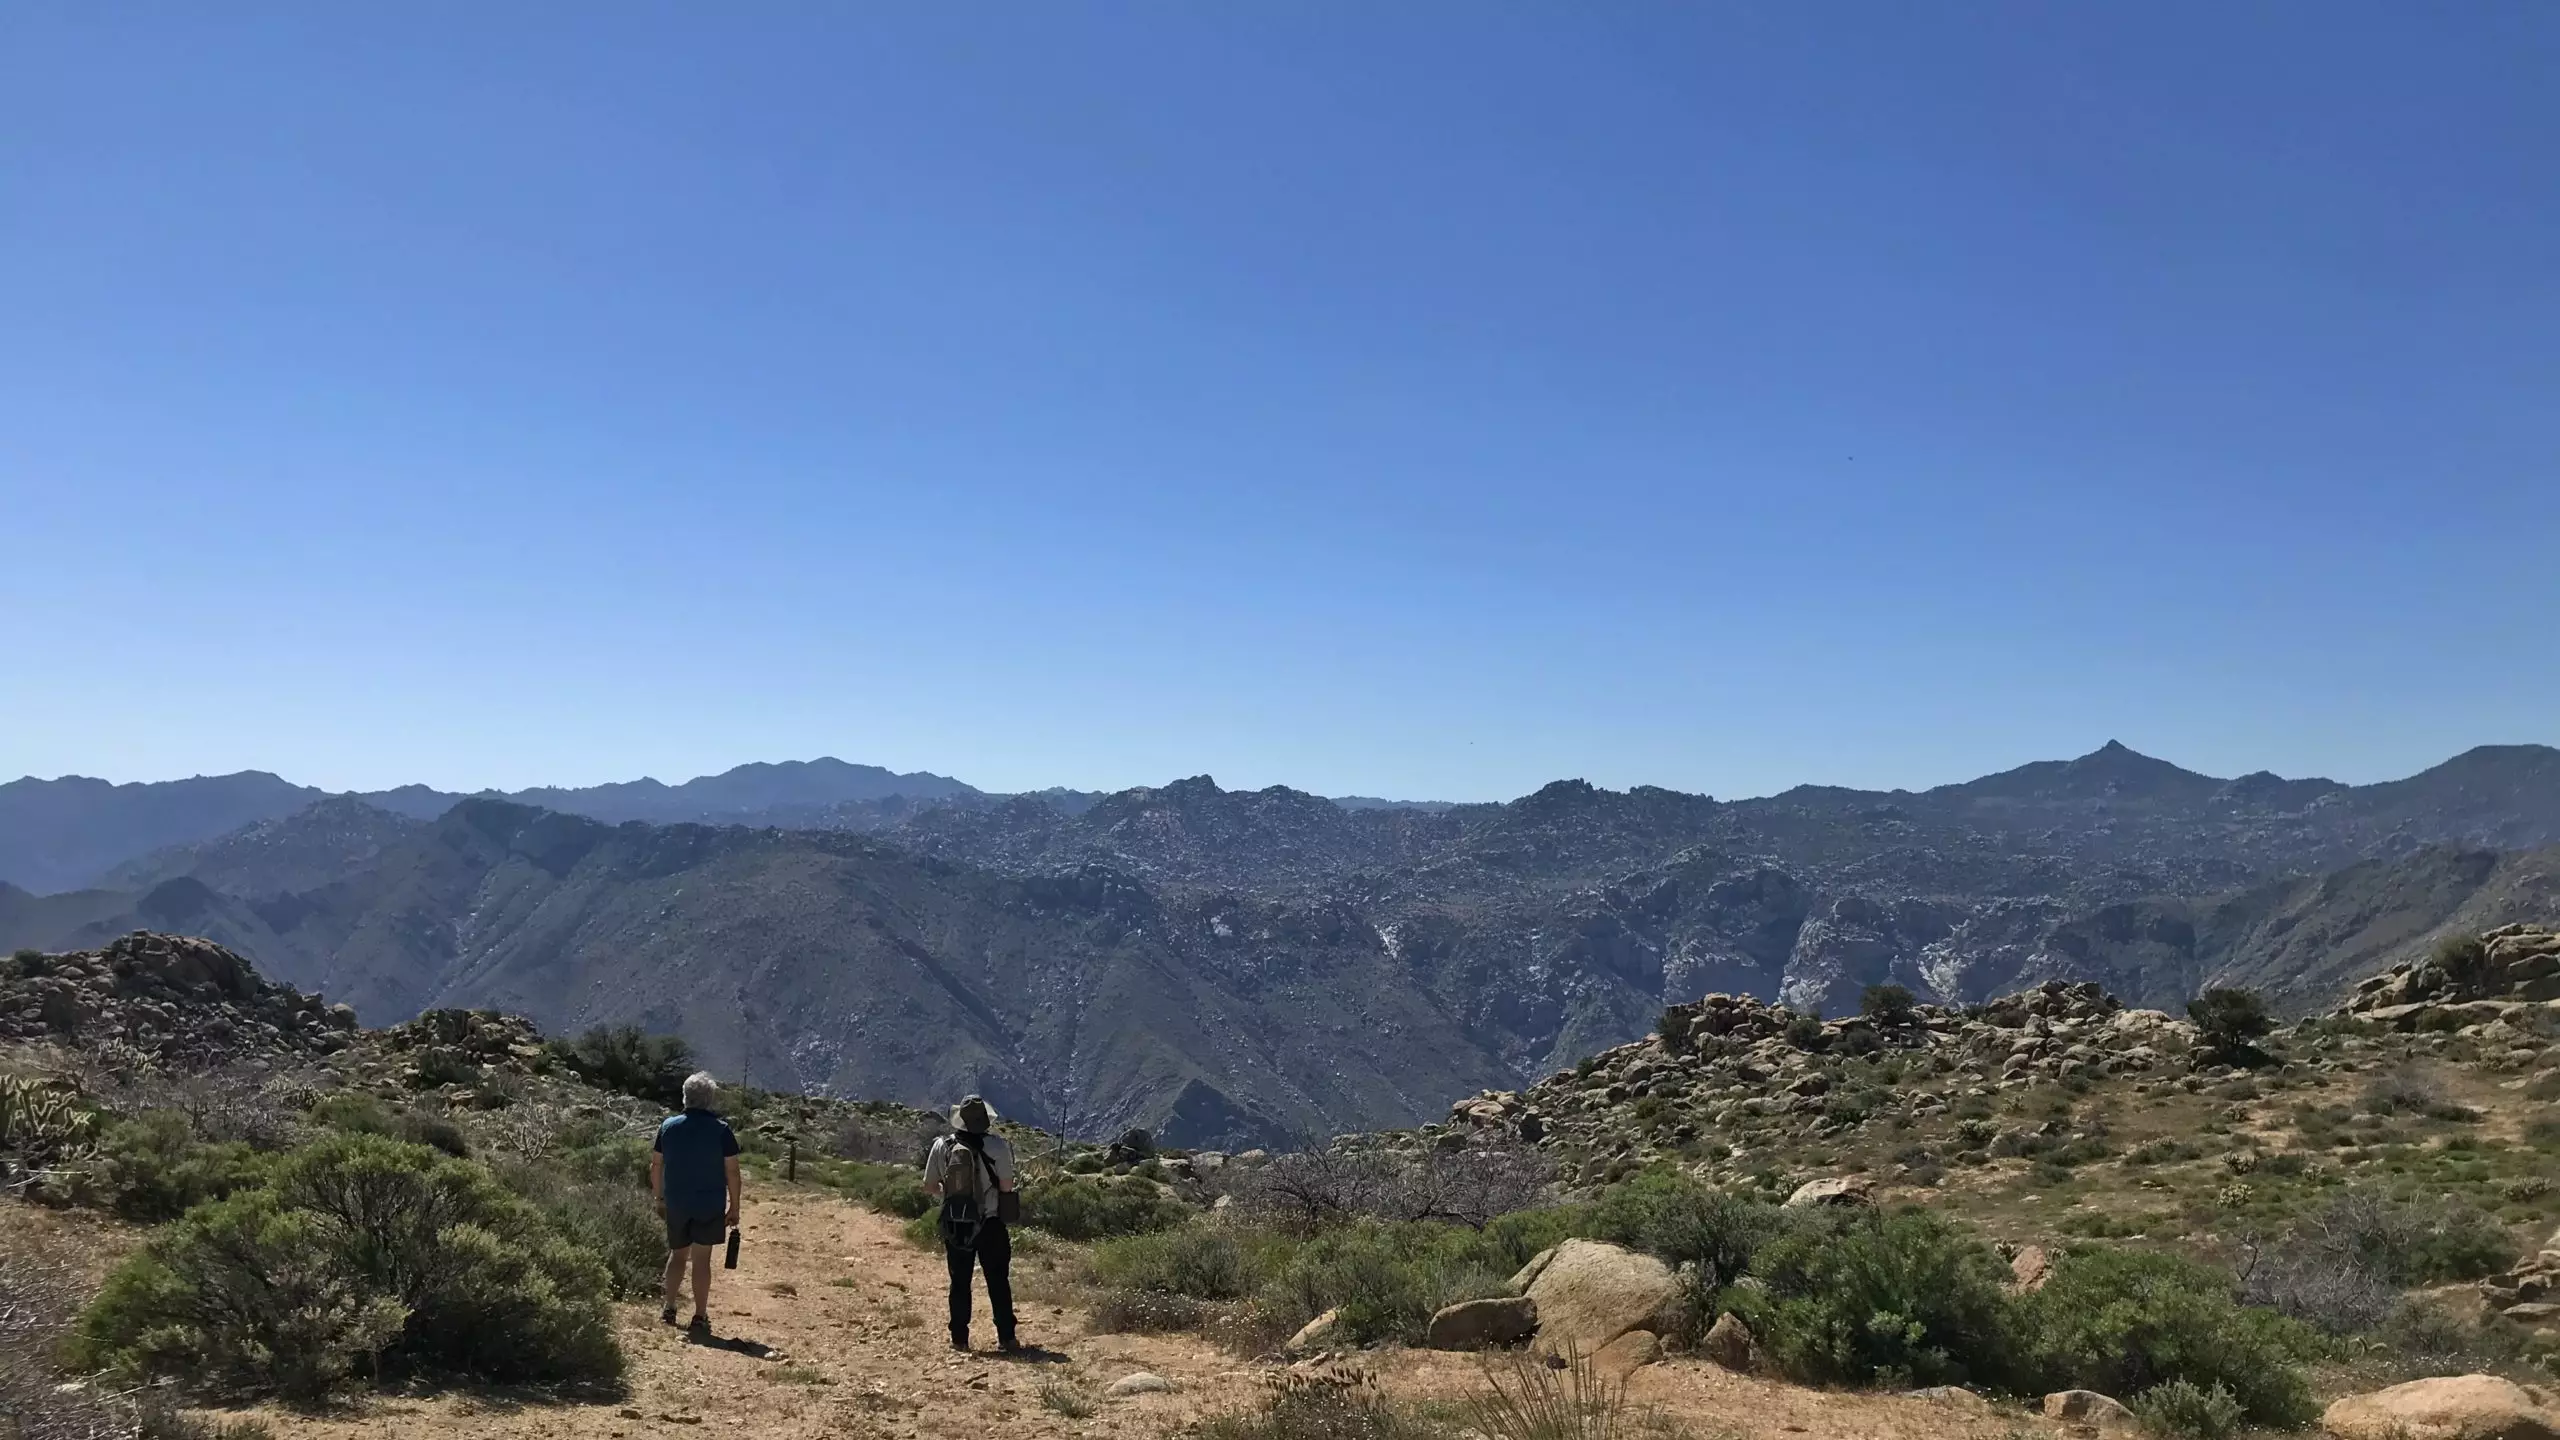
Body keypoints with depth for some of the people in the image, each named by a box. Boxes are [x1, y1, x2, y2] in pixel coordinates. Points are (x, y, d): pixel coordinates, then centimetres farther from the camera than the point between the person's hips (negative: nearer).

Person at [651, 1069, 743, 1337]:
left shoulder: (669, 1126, 0)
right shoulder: (721, 1130, -9)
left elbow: (656, 1166, 5)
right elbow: (732, 1171, -8)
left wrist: (659, 1198, 17)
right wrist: (734, 1207, 1)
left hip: (676, 1204, 3)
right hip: (710, 1206, -3)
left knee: (677, 1254, 18)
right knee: (701, 1259, 1)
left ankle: (669, 1309, 22)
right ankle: (700, 1317, 2)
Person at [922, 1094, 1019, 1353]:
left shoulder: (941, 1146, -5)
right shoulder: (997, 1145, -13)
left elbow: (929, 1187, 1)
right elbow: (1006, 1186, -12)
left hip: (954, 1225, 2)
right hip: (989, 1224, -2)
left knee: (959, 1282, 12)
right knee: (998, 1282, 7)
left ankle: (959, 1338, 15)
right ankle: (1006, 1338, 8)